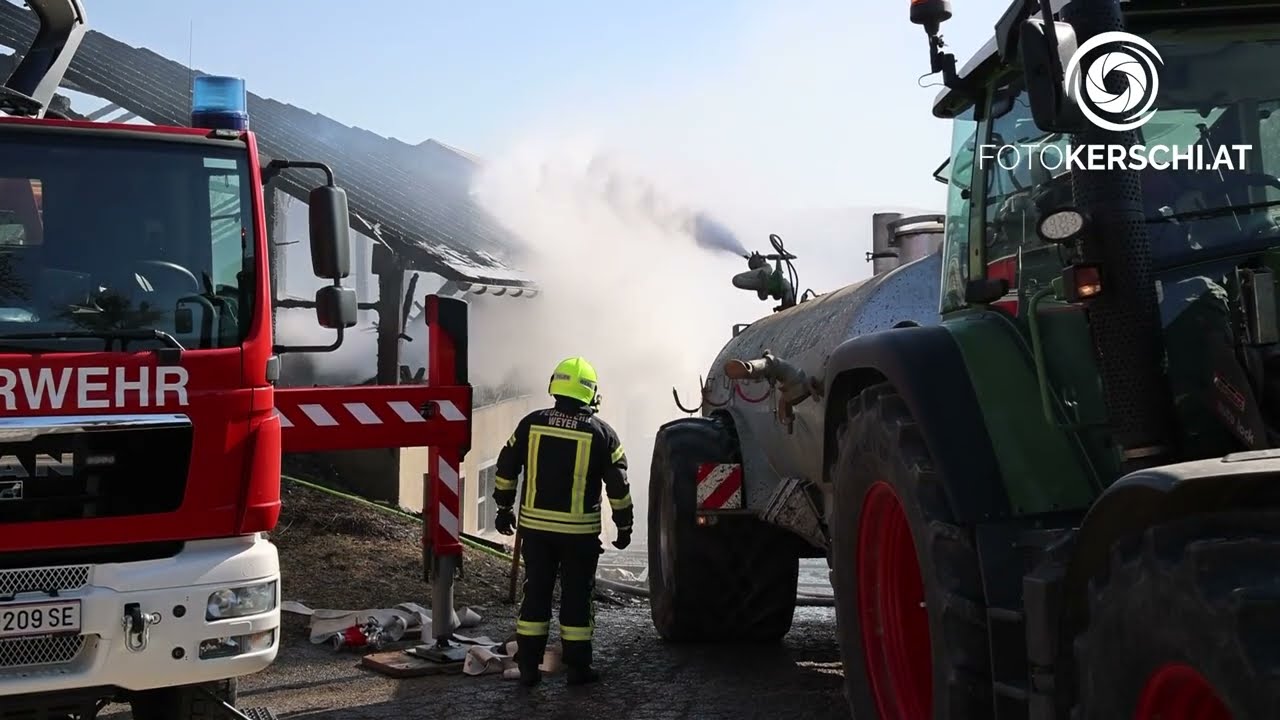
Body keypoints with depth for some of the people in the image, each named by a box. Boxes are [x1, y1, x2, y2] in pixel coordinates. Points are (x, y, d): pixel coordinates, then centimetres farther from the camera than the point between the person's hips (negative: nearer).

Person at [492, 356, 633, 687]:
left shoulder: (532, 423, 0)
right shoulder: (601, 432, -5)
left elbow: (506, 468, 6)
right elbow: (618, 485, -2)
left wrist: (504, 508, 17)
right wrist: (624, 526, 8)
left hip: (535, 525, 2)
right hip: (580, 530, -2)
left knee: (536, 593, 10)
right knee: (577, 597, 7)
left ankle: (528, 666, 12)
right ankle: (577, 667, 12)